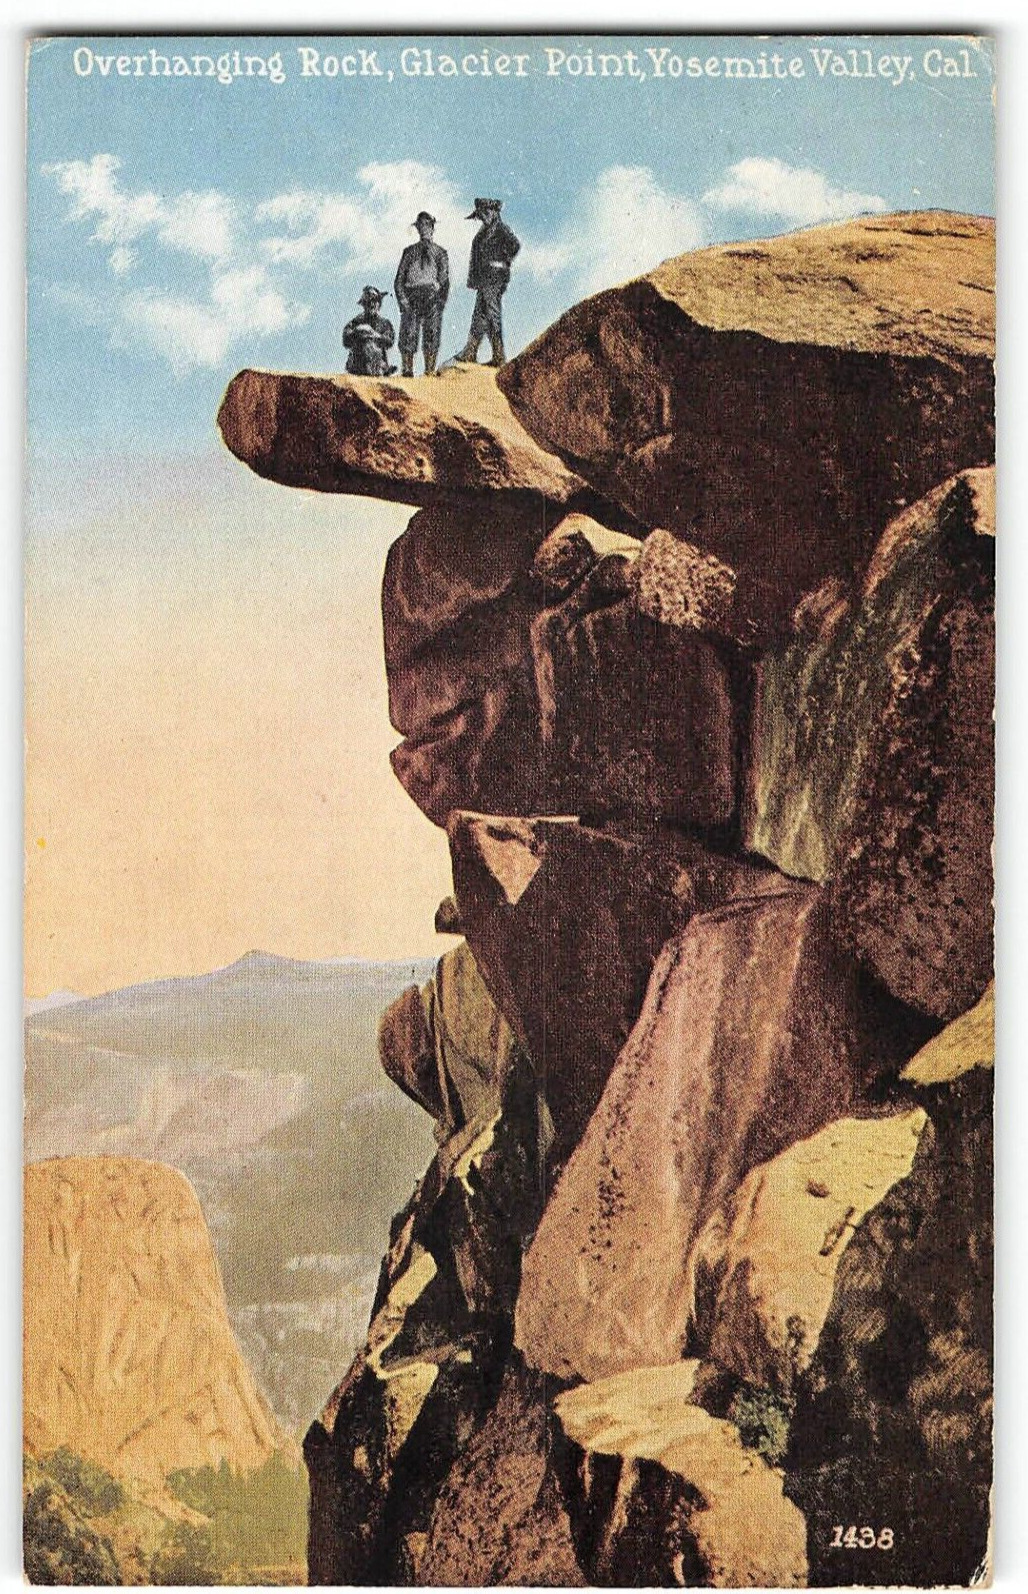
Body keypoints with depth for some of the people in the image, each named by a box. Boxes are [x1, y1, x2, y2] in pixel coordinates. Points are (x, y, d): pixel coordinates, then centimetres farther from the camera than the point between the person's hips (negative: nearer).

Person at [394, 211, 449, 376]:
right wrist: (403, 301, -4)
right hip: (411, 300, 0)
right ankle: (406, 372, -6)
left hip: (433, 299, 0)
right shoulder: (410, 251, 12)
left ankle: (430, 373, -4)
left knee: (431, 337, -4)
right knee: (408, 338, -5)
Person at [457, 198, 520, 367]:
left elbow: (514, 245, -22)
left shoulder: (500, 229, -10)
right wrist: (473, 279, 17)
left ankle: (498, 357, -7)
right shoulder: (485, 230, 17)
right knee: (479, 315, 11)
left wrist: (503, 262, -12)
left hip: (494, 278, -10)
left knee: (492, 316, -9)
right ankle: (470, 353, 15)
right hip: (484, 279, 10)